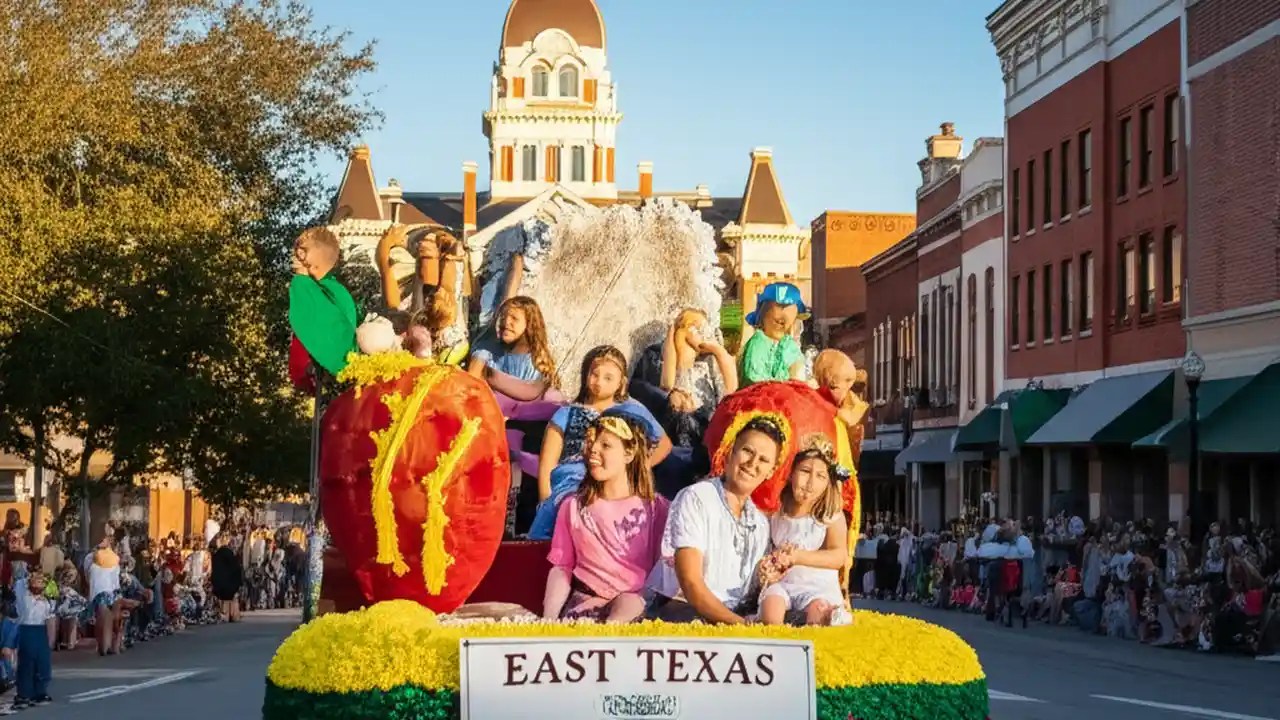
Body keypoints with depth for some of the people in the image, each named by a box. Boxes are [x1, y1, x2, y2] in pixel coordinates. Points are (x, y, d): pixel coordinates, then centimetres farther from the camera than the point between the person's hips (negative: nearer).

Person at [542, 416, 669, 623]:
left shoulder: (656, 508, 8)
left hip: (636, 609, -3)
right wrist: (549, 619, -6)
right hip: (583, 605, 3)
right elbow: (561, 568, 12)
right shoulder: (573, 506, 15)